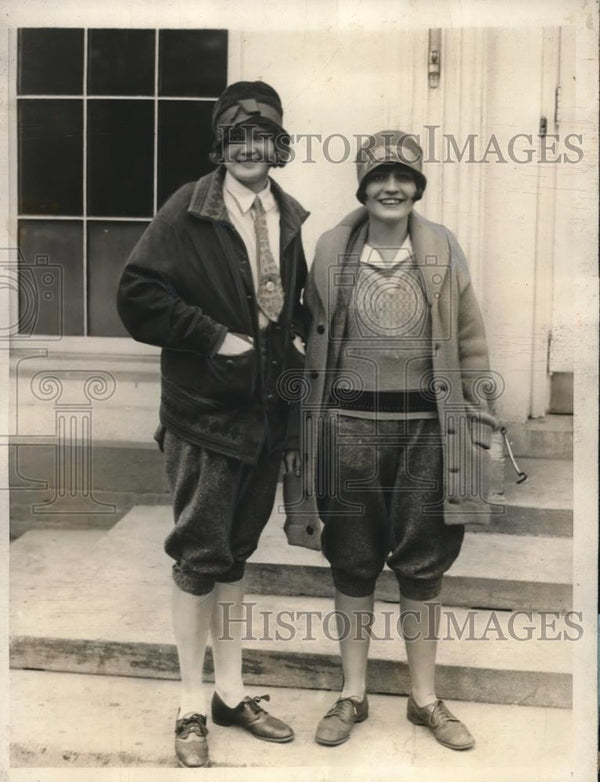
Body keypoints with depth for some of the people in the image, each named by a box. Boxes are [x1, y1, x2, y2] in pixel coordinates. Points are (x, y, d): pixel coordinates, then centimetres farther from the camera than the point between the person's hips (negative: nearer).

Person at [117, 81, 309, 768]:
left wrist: (298, 338, 3)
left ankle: (232, 693, 29)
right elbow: (138, 297, -13)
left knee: (235, 553, 16)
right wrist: (216, 336, -16)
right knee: (200, 557, 2)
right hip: (204, 411, -5)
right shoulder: (189, 212, -9)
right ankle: (191, 706, 18)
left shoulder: (290, 219, 7)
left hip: (265, 413, 5)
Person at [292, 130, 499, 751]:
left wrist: (478, 428, 1)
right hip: (350, 425, 0)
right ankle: (352, 695, 24)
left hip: (426, 427, 0)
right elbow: (314, 343, 5)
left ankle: (425, 698, 24)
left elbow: (470, 345, 5)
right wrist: (309, 431, 3)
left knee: (423, 564, 8)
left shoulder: (443, 250, 2)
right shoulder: (332, 250, 2)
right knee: (353, 563, 9)